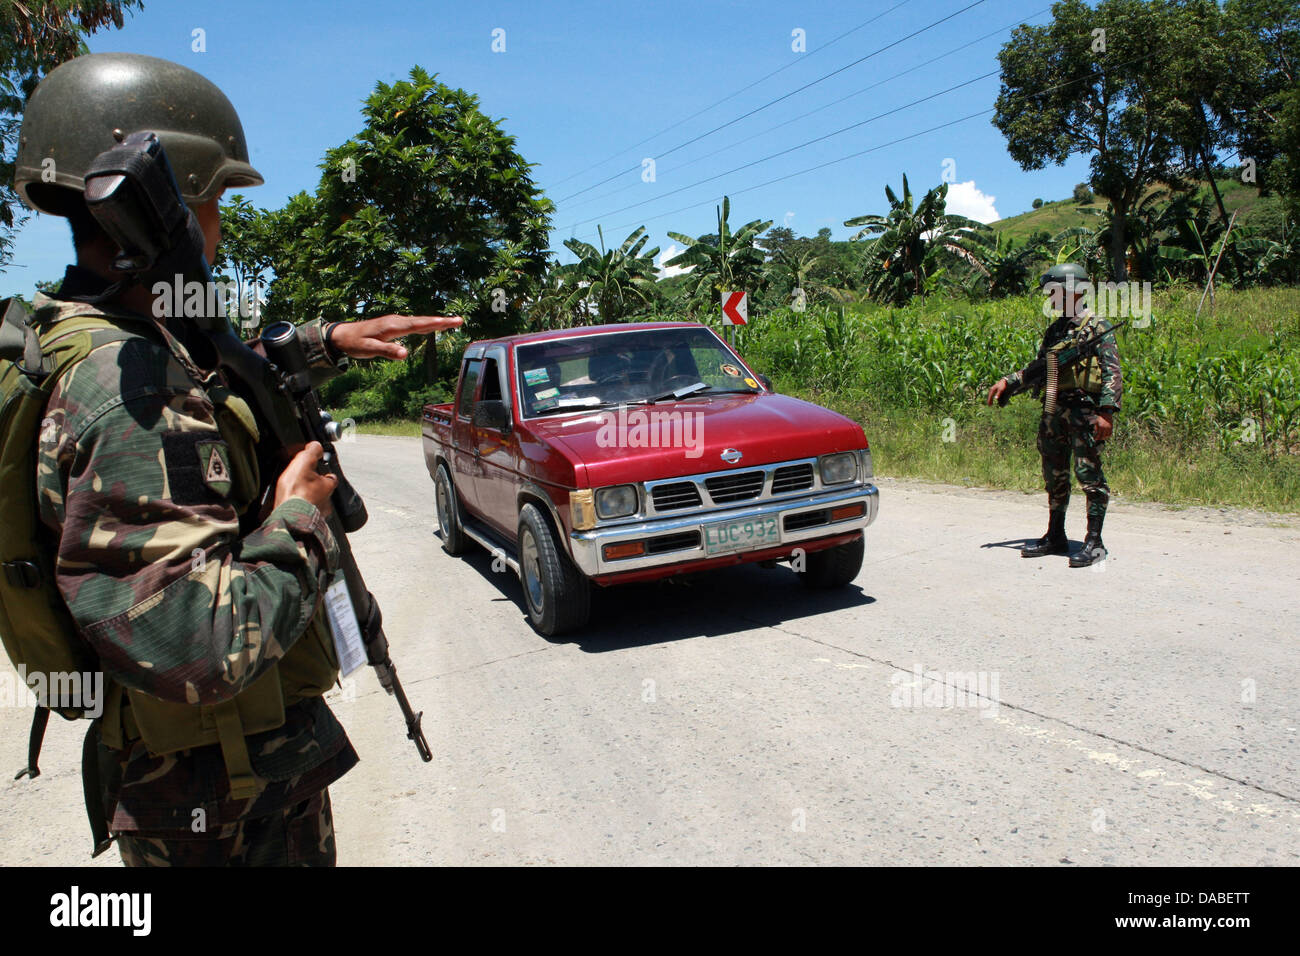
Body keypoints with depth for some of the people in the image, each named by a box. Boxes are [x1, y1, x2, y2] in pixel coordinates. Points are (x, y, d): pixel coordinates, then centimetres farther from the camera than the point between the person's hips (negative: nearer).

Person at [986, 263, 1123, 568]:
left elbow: (1112, 373, -11)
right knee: (1054, 475, 11)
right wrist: (1008, 381, 9)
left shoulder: (1098, 328, -4)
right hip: (1053, 411, 7)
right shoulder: (1054, 330, 17)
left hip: (1084, 411, -7)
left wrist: (1107, 411, -20)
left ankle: (1094, 542, 0)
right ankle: (1055, 536, 22)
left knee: (1089, 473, -6)